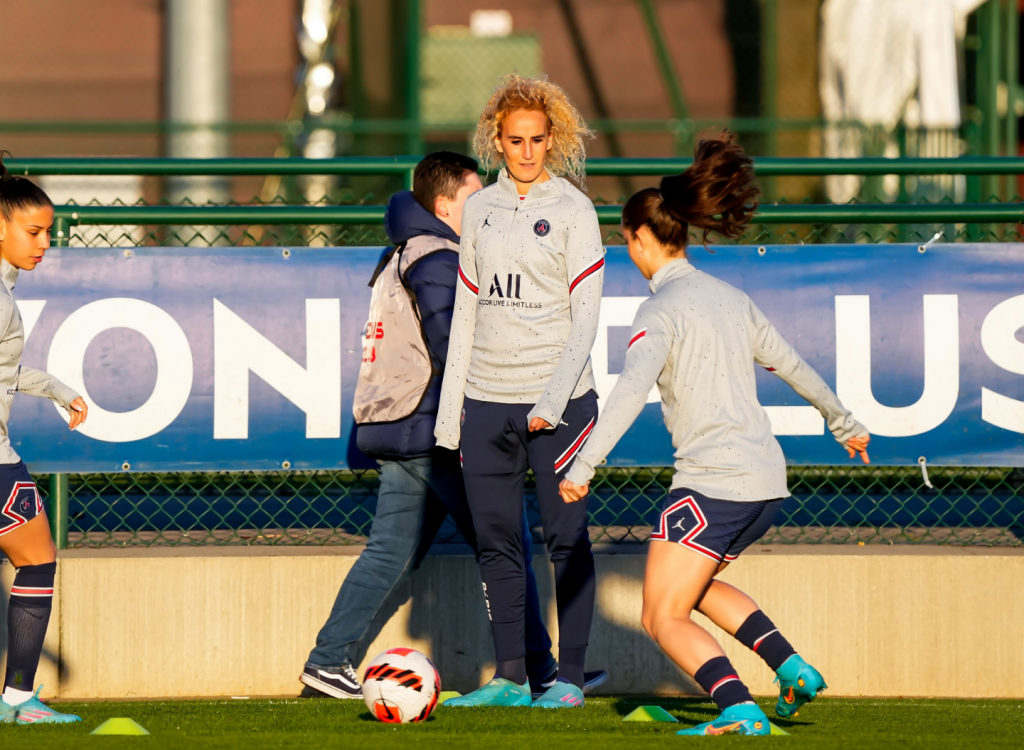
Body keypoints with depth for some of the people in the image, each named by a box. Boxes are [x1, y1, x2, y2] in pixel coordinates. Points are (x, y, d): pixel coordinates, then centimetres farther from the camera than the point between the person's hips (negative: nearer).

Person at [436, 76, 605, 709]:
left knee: (567, 538, -2)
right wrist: (450, 409, 10)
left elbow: (585, 315, -6)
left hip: (558, 400, -4)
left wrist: (553, 403, -16)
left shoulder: (572, 210, -2)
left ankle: (571, 676, 3)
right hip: (487, 398, 4)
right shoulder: (480, 209, 11)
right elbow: (465, 312, 15)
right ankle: (511, 677, 10)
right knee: (497, 539, 4)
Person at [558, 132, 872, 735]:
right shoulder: (731, 299, 15)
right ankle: (794, 670, 18)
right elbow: (791, 365, 27)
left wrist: (584, 465, -29)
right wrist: (845, 423, 42)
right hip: (768, 481, 8)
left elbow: (633, 388, -25)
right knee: (692, 584, 29)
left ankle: (741, 710, -22)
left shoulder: (665, 308, -9)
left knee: (665, 618, -2)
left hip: (713, 482, -8)